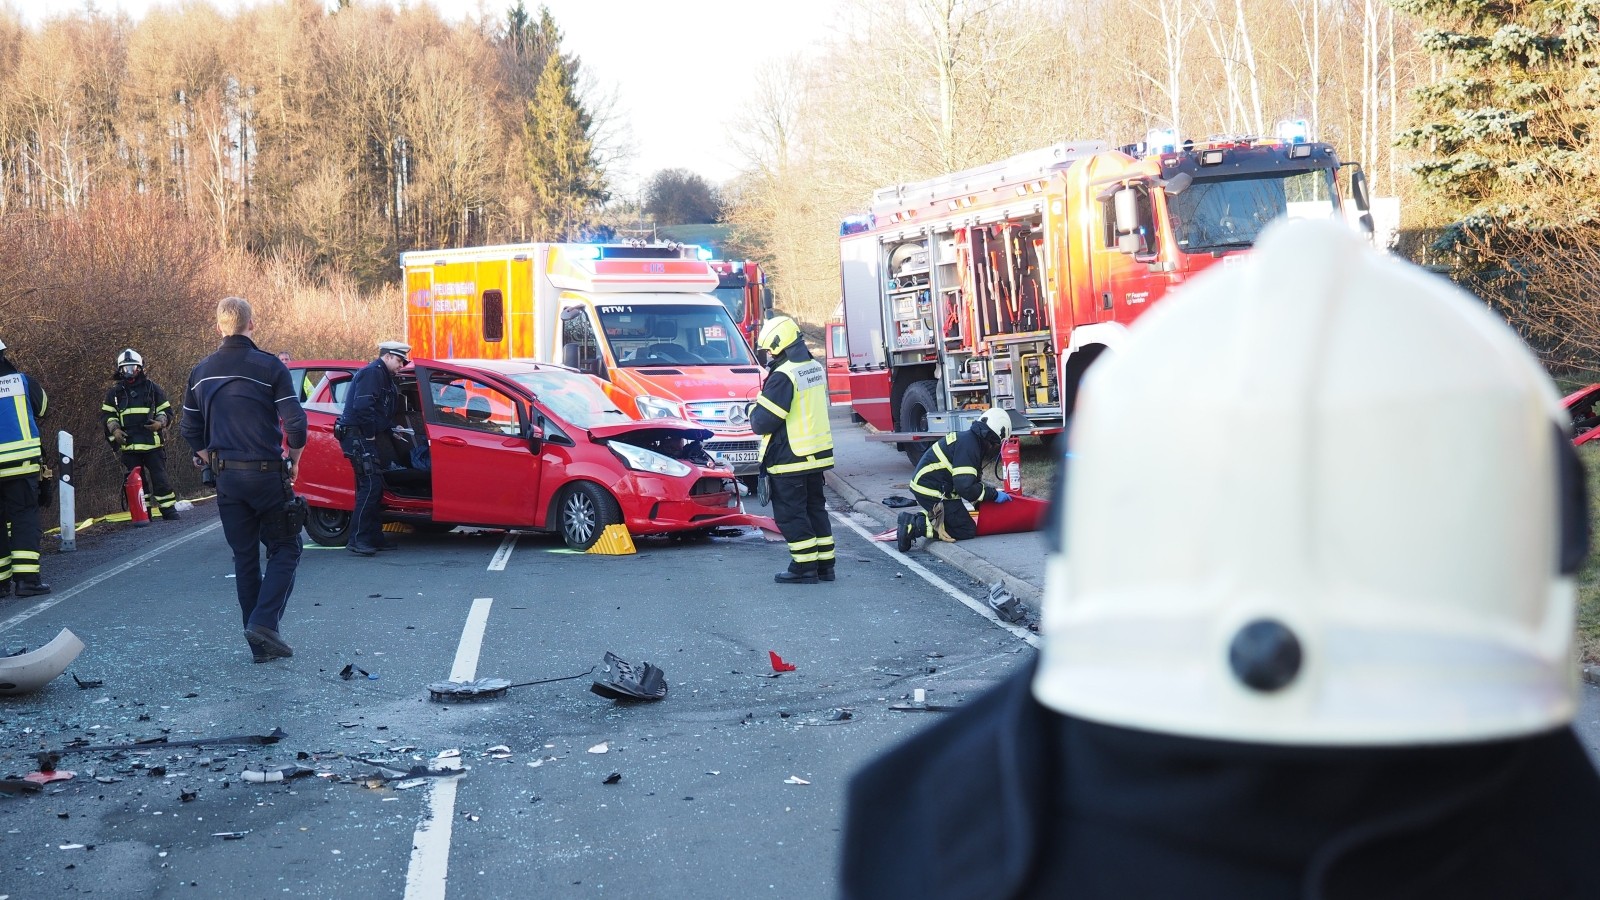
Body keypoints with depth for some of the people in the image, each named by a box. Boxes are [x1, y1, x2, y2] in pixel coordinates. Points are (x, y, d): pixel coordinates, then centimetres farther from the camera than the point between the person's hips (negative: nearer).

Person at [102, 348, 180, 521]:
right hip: (128, 445, 2)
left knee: (159, 479, -3)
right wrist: (114, 429, -2)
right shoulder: (114, 392, 11)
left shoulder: (152, 388, 6)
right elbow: (107, 415, 17)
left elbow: (166, 410, 10)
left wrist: (160, 422, -10)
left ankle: (169, 511, 3)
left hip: (152, 444, -2)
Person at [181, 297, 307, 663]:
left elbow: (191, 432, 12)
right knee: (284, 549, 7)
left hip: (226, 478, 5)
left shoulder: (201, 372, 7)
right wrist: (293, 462, 2)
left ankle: (261, 646, 11)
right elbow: (295, 424, -13)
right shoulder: (269, 367, -9)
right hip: (266, 473, -5)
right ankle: (264, 622, -12)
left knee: (244, 557, 10)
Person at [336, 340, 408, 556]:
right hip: (357, 436, -11)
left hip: (364, 437, 11)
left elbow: (384, 412, 24)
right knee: (370, 485, -14)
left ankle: (374, 537, 18)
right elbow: (362, 406, -24)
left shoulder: (385, 378, 20)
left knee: (373, 487, 12)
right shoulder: (372, 373, -13)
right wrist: (370, 434, -17)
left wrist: (391, 429, 9)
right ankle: (357, 540, -14)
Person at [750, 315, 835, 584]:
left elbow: (764, 421, -20)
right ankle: (824, 565, 17)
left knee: (790, 514, 0)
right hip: (818, 454, 9)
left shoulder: (783, 376, -20)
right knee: (815, 508, 15)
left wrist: (753, 412, 3)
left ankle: (804, 567, 2)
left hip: (789, 460, -9)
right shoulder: (816, 368, 9)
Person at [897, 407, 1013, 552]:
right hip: (933, 491, -10)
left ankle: (915, 519, 8)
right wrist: (994, 495, -14)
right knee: (967, 531, -6)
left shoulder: (969, 438, 11)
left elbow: (968, 479, 21)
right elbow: (965, 487, -25)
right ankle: (915, 526, -14)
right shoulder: (968, 445, -20)